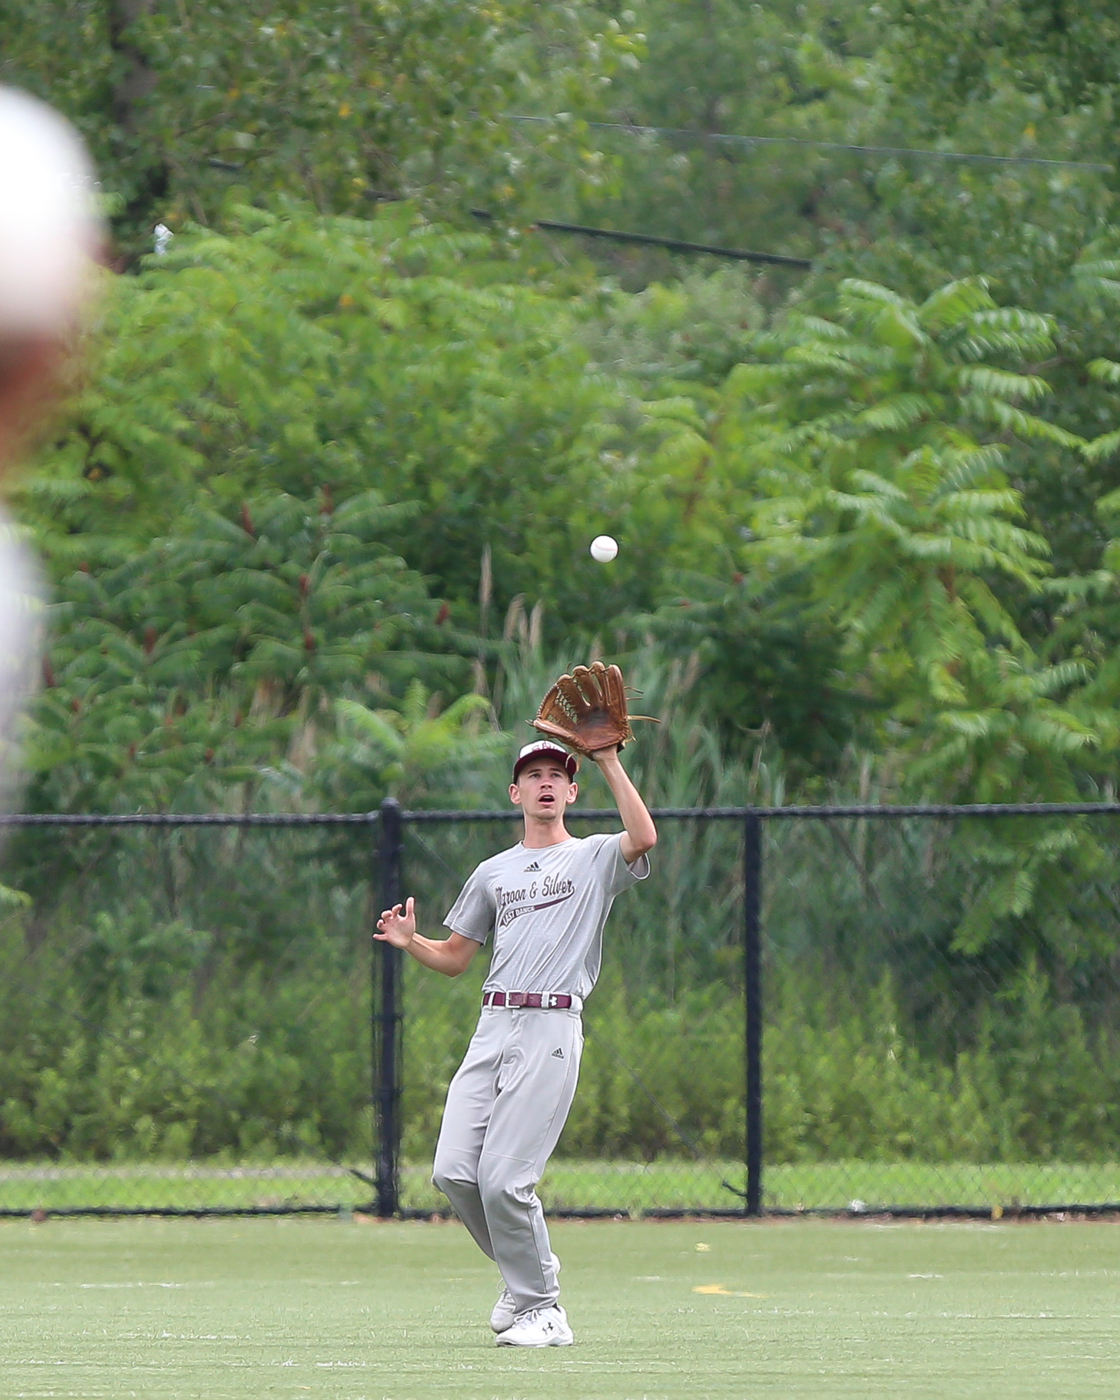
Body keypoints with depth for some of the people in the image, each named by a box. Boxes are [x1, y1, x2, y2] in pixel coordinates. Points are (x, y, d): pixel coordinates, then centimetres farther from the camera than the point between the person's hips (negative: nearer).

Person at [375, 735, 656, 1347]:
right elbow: (453, 957, 25)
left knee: (504, 1178, -14)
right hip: (493, 1026, 6)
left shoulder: (594, 857, 7)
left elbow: (643, 839, -17)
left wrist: (610, 764, -13)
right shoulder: (493, 873, 22)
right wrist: (410, 942, 4)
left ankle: (542, 1308, 0)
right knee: (454, 1172, -4)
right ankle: (525, 1274, 18)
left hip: (552, 1027, -6)